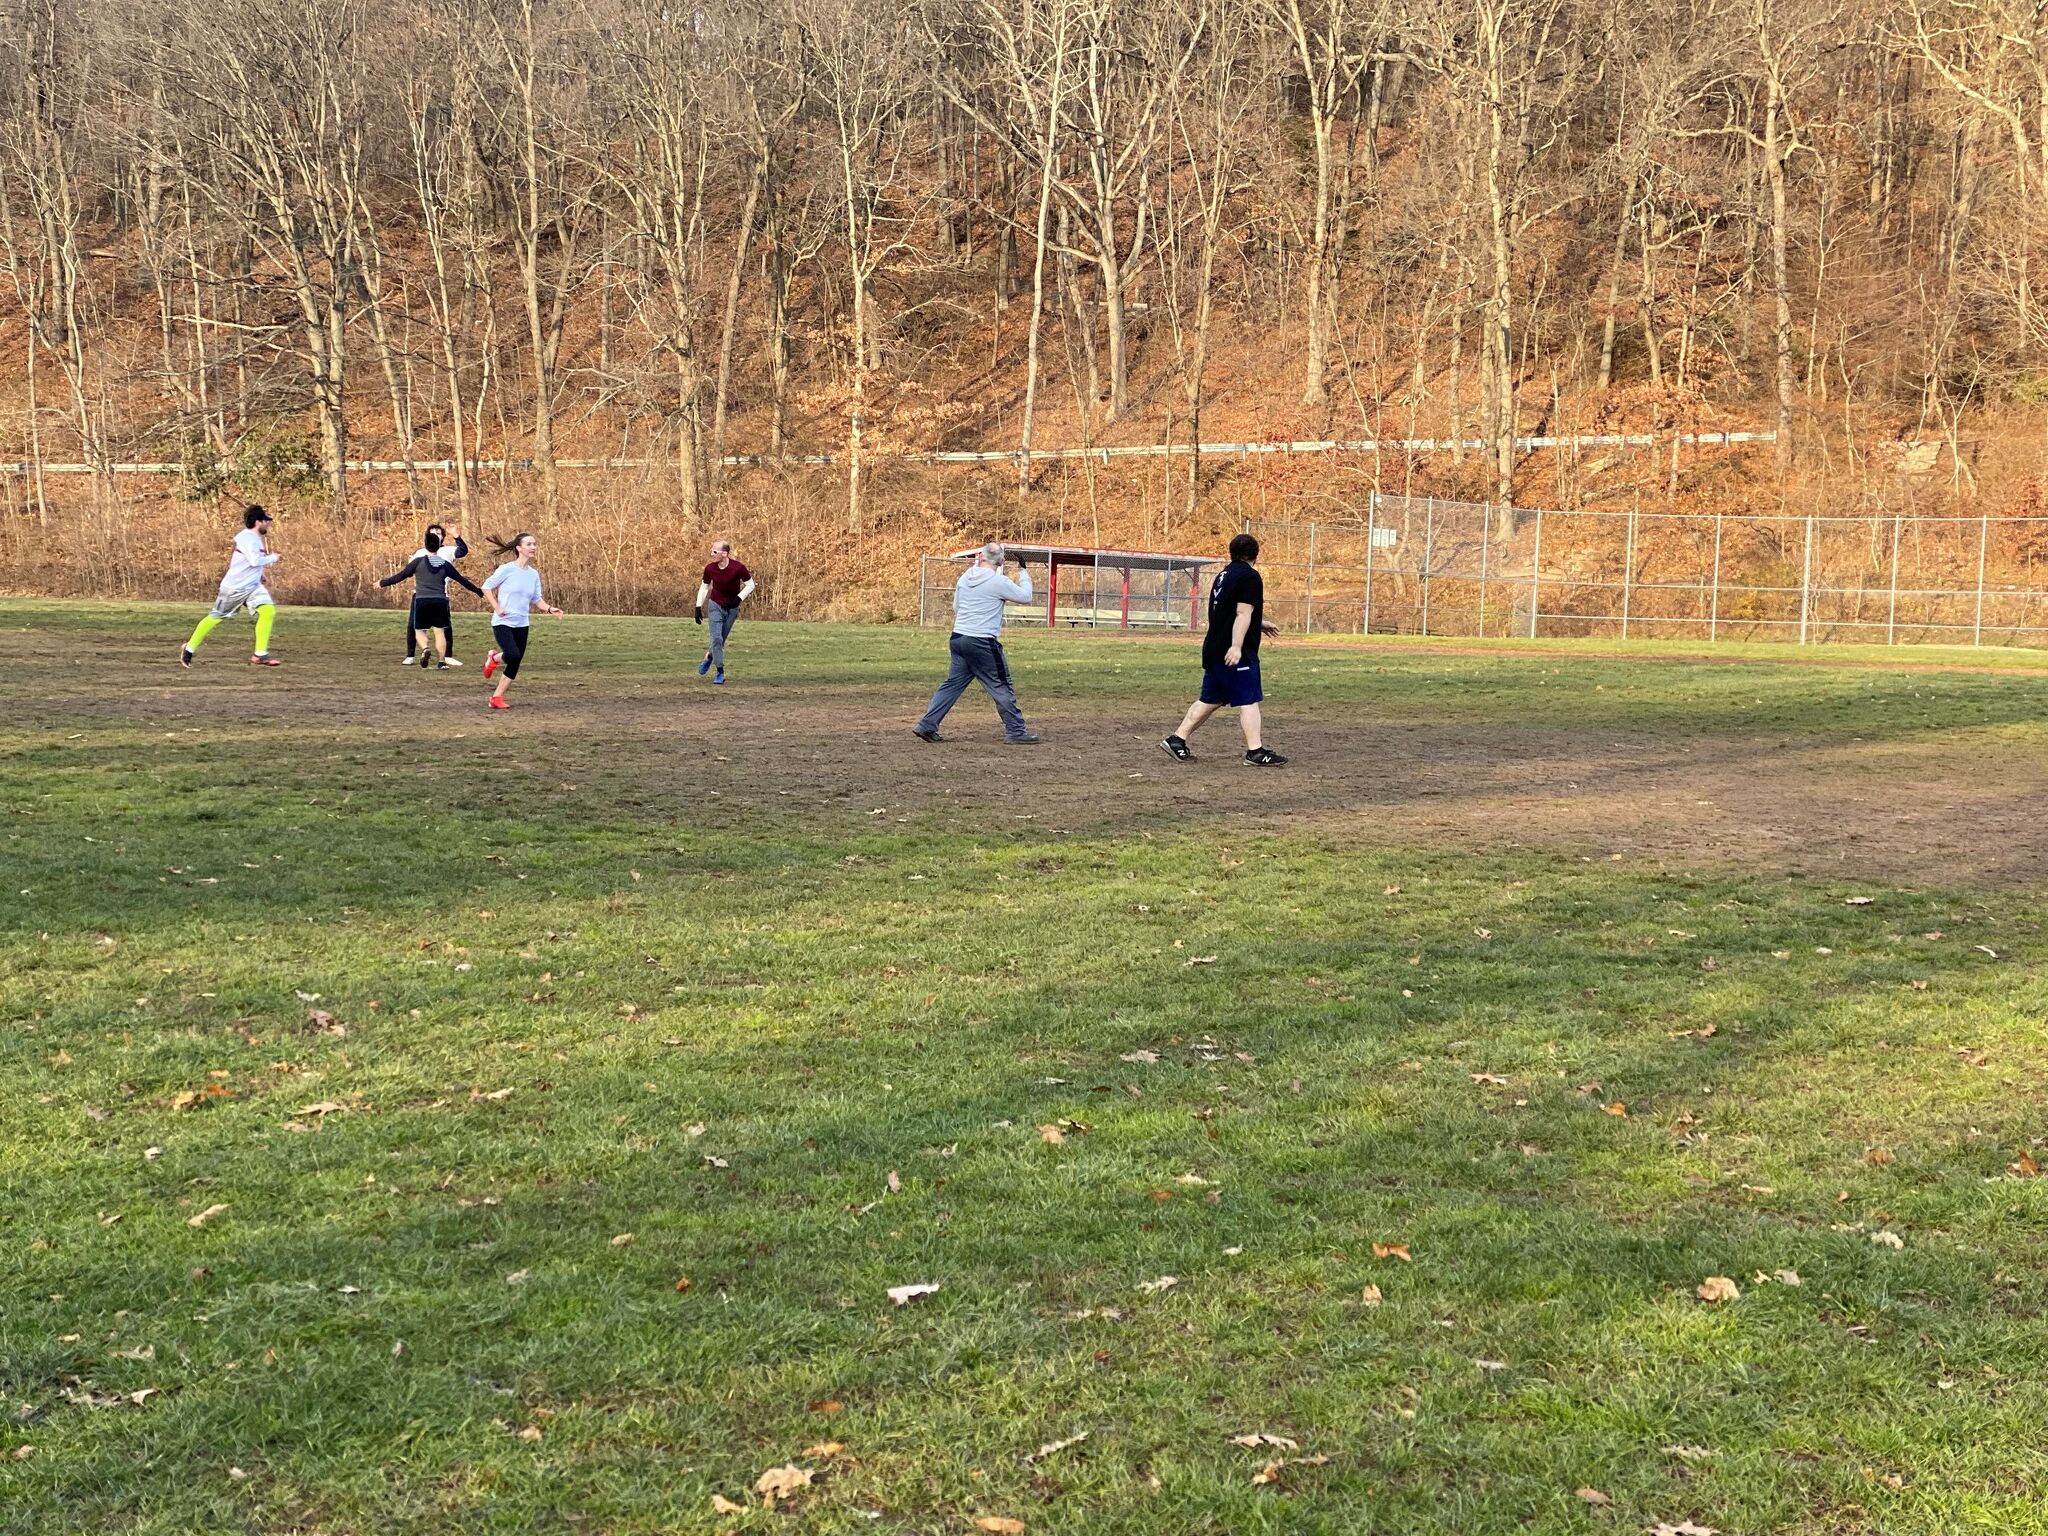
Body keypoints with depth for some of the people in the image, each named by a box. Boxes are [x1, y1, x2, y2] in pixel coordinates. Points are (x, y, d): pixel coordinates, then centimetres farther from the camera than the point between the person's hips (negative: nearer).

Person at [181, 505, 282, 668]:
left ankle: (260, 655, -13)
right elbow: (255, 560, -32)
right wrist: (273, 557, -18)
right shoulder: (247, 537, -20)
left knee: (268, 611, -15)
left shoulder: (256, 538, 8)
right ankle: (189, 649, 25)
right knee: (215, 617, 6)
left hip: (253, 586, 7)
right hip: (234, 587, -7)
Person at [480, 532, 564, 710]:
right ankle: (494, 659, 10)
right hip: (502, 622, -6)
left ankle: (497, 697, 15)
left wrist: (550, 608, -6)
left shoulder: (534, 574, 6)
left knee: (515, 664, 3)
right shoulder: (507, 569, -11)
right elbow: (486, 587, -5)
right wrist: (497, 608, -14)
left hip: (521, 624, 6)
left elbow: (536, 599, 13)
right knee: (514, 655, -25)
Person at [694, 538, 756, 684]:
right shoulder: (710, 569, -12)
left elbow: (750, 584, -7)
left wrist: (739, 598, -19)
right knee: (716, 638, -12)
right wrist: (698, 607, 2)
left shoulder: (738, 568, -21)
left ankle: (709, 657, 37)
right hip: (716, 606, 0)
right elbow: (704, 587, 5)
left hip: (732, 608, 0)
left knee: (721, 639, 8)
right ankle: (720, 672, -4)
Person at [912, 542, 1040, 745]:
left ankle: (926, 726, 9)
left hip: (958, 638, 6)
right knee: (1001, 687, 4)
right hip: (982, 642, -6)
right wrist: (1023, 573, 15)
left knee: (953, 683, 13)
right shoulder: (999, 582, -11)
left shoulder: (965, 577, 7)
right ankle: (1016, 731, 10)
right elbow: (1025, 596, 1)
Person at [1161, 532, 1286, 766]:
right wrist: (1236, 646, -25)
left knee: (1210, 700, 14)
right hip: (1238, 654, -9)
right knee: (1249, 700, -5)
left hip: (1213, 649, 9)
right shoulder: (1250, 577, -10)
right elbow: (1243, 613, -19)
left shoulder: (1223, 575, 19)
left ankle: (1177, 740, 13)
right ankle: (1255, 751, -6)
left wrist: (1260, 624, 41)